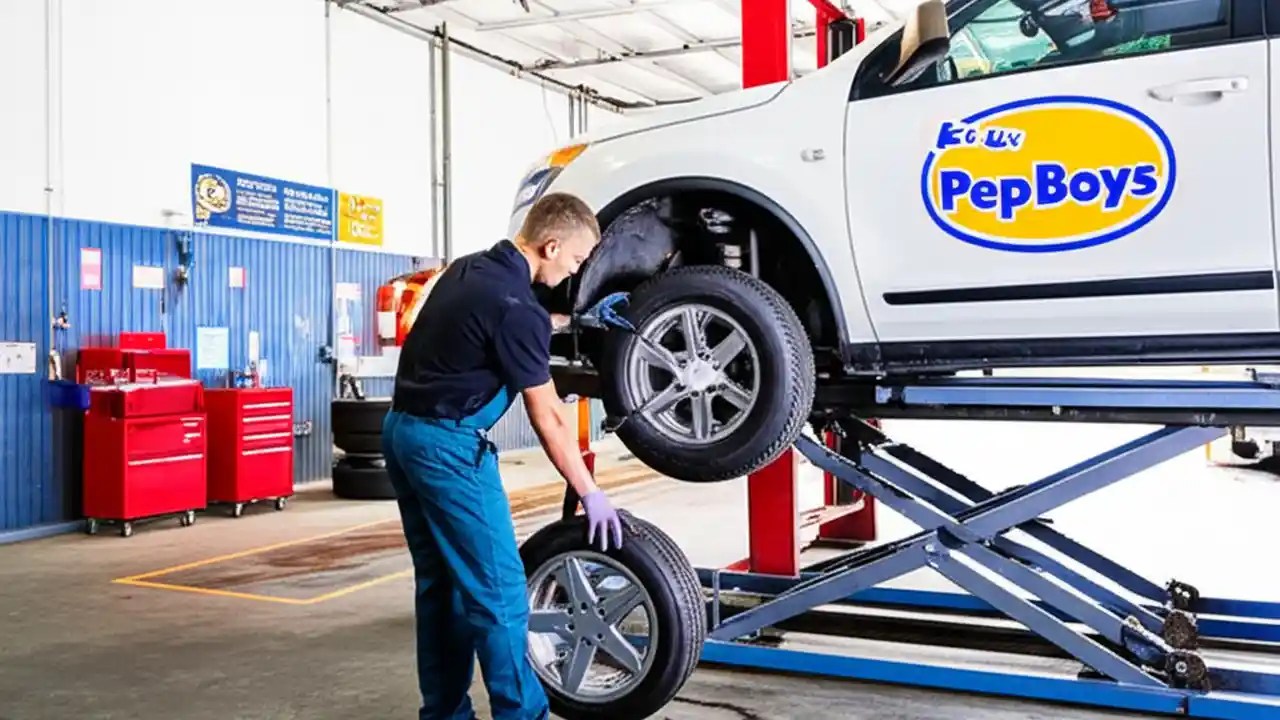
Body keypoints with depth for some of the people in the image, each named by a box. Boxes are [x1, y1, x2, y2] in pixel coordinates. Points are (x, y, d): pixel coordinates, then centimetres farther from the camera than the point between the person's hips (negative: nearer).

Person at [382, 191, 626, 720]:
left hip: (403, 430, 10)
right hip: (447, 443, -10)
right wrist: (590, 494, -5)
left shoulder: (470, 268, 9)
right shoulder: (513, 303, -17)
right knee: (497, 587, -3)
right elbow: (547, 417, -13)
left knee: (440, 583, 14)